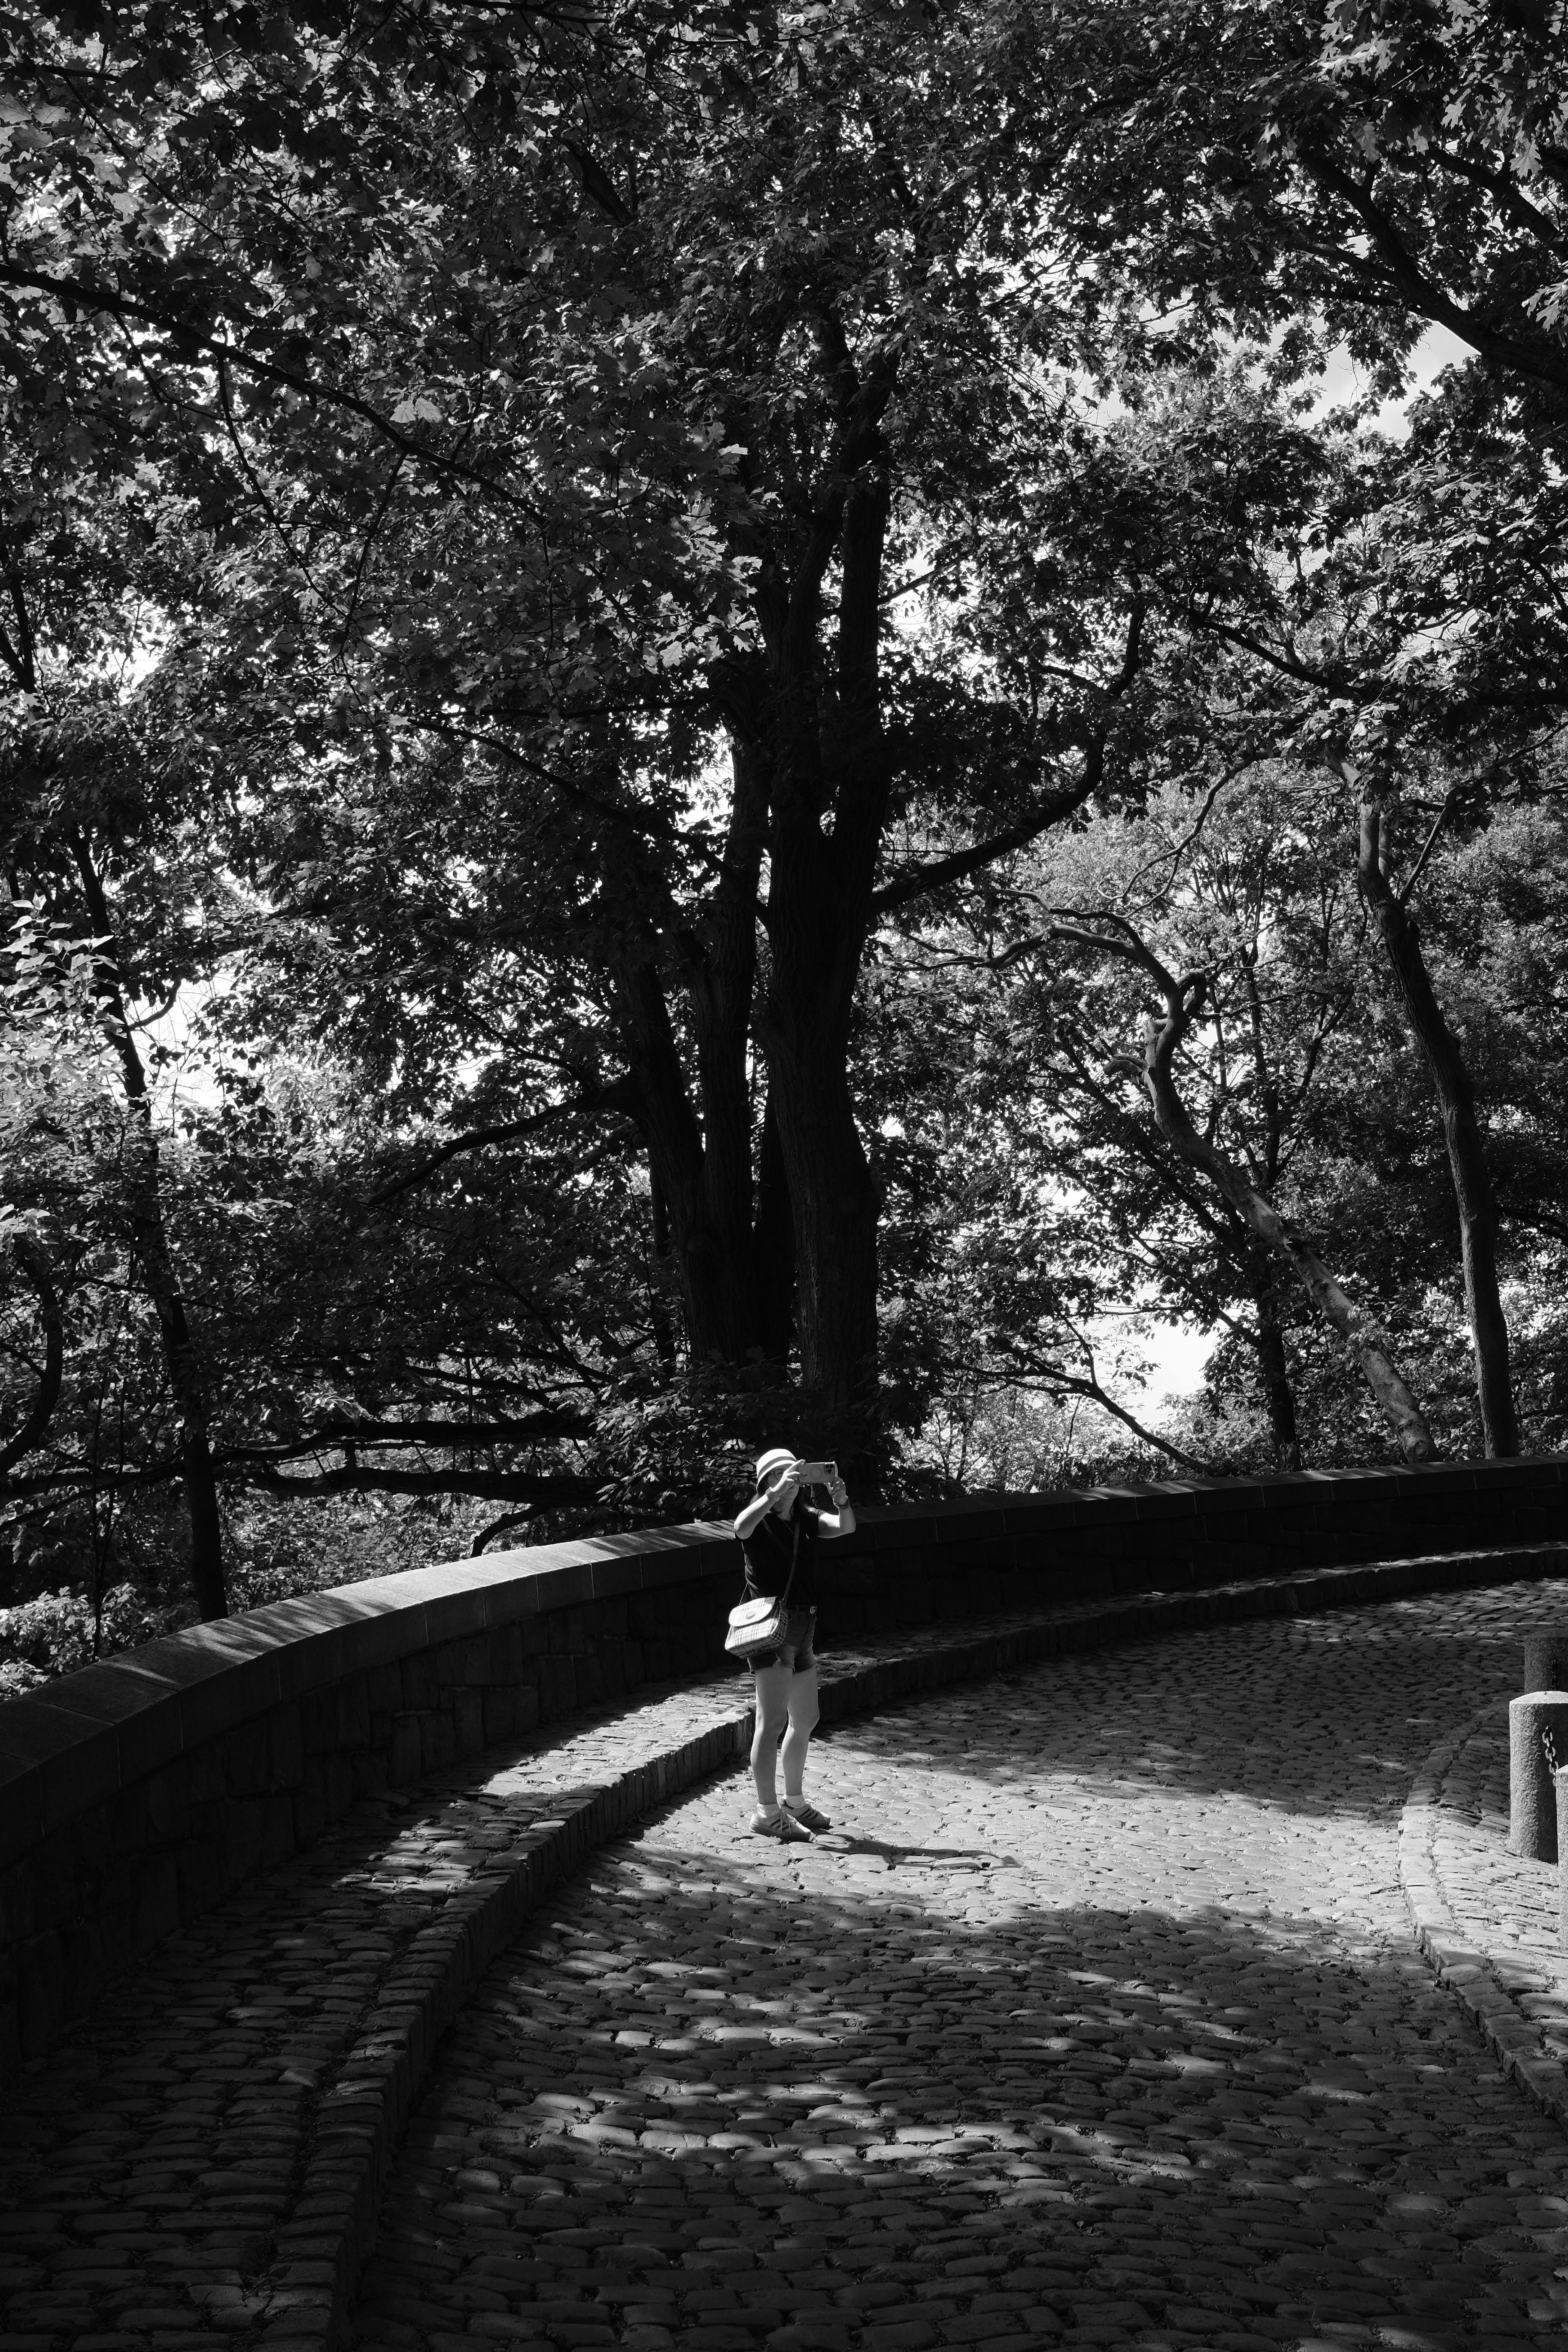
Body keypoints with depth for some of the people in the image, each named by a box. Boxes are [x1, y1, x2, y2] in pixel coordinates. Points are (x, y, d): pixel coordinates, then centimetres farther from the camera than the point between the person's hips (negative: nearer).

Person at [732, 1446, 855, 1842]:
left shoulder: (805, 1519, 11)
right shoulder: (761, 1520, -7)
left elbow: (845, 1528, -4)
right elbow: (742, 1527, -31)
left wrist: (841, 1501, -25)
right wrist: (777, 1493, -40)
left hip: (803, 1629, 8)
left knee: (805, 1720, 16)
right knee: (773, 1721, -13)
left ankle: (795, 1803, 29)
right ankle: (767, 1812, -12)